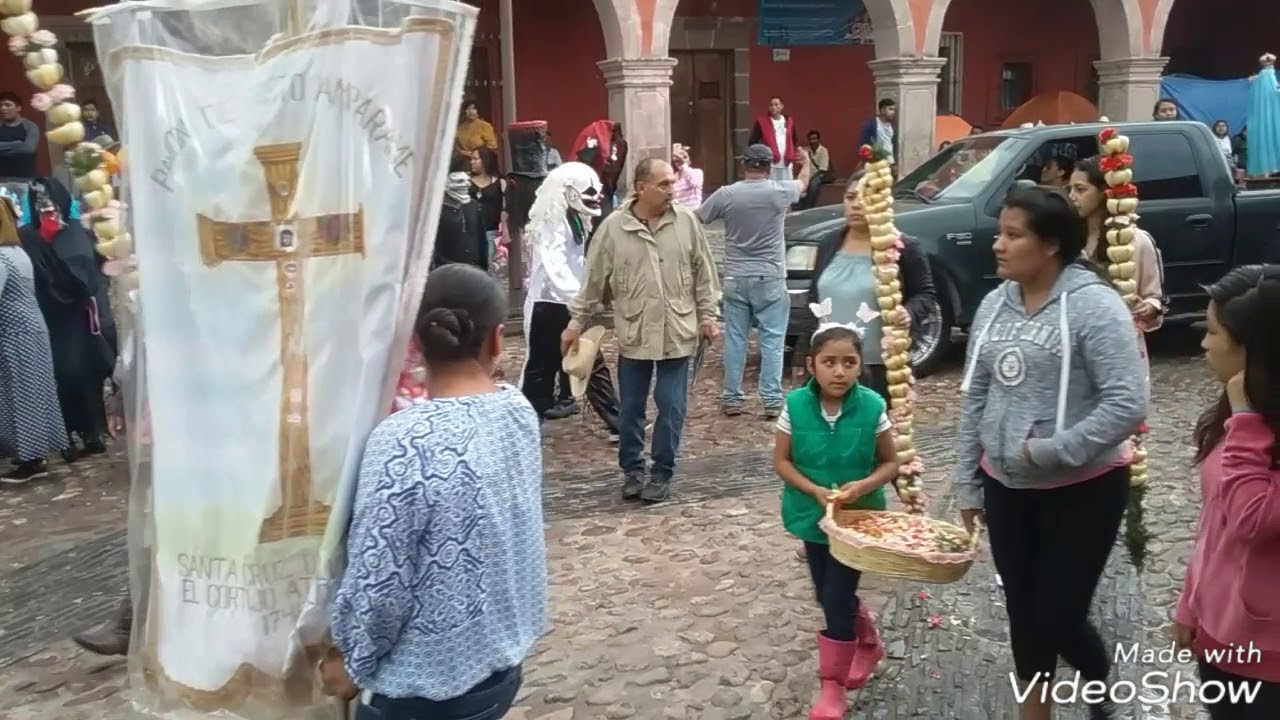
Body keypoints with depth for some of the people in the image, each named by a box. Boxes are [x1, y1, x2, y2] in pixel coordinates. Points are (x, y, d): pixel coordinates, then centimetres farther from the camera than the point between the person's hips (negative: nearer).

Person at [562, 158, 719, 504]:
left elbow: (703, 273, 5)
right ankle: (632, 469, 27)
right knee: (630, 409, 10)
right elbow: (593, 280, 1)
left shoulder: (686, 221, -2)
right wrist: (576, 321, 3)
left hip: (677, 333, 0)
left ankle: (662, 472, 20)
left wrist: (708, 315, 4)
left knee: (671, 408, 5)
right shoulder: (613, 227, -5)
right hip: (633, 334, 0)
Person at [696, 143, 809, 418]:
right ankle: (772, 400, 2)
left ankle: (731, 398, 12)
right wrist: (806, 163, 42)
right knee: (772, 341, 2)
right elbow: (803, 183, 19)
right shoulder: (780, 191, -4)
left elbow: (695, 219, 8)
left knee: (734, 339, 8)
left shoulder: (726, 194, -5)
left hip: (736, 278, 1)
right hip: (770, 279, -1)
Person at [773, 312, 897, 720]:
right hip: (812, 515, 3)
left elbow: (890, 463, -5)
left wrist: (864, 485, -23)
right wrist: (816, 491, -19)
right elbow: (781, 461, -5)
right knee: (829, 596, 16)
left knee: (837, 599, -3)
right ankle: (866, 645, 44)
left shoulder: (872, 407, -14)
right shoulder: (795, 406, -12)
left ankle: (832, 687, 12)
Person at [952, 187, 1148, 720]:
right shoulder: (995, 304, 3)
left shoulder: (1093, 304, -16)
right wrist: (967, 484, 9)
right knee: (1023, 614, 14)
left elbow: (1128, 404, -22)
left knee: (1058, 616, 1)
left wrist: (1051, 451, -23)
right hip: (1006, 488, 5)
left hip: (1082, 490, -5)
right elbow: (973, 399, 8)